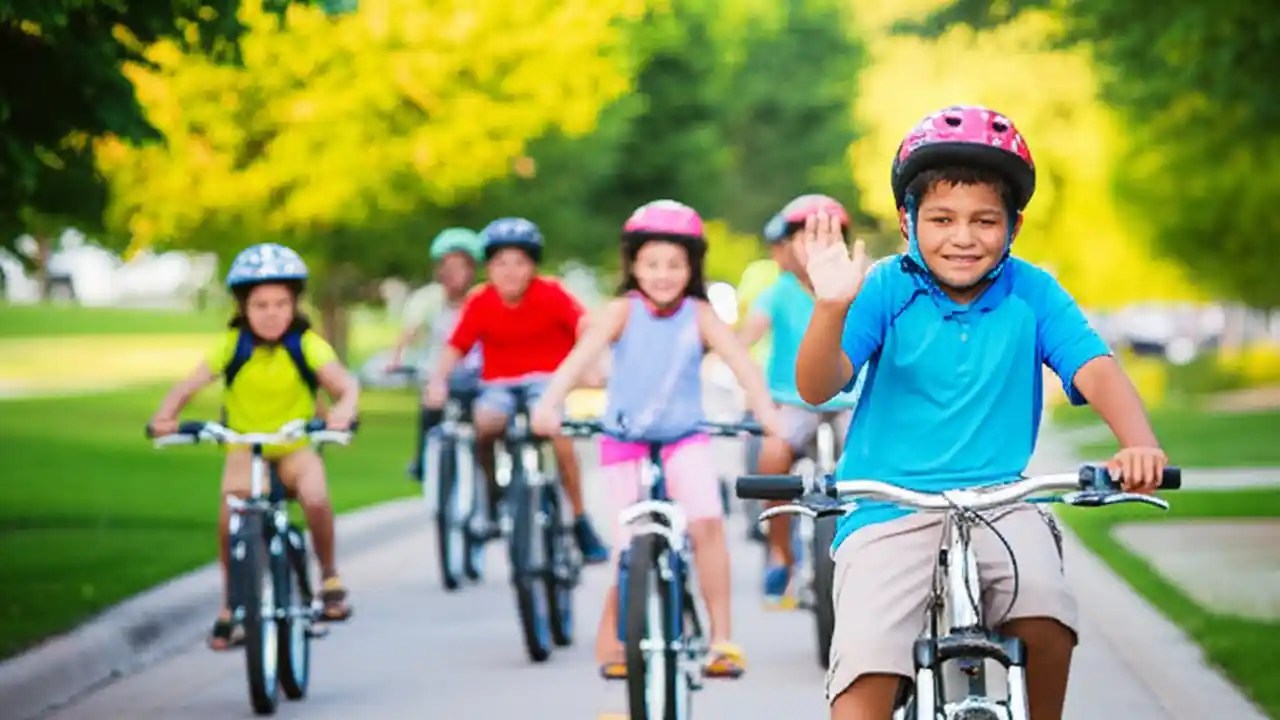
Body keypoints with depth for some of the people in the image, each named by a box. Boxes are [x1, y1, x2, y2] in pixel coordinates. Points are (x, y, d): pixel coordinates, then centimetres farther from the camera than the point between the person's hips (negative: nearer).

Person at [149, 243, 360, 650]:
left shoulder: (307, 345, -11)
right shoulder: (232, 346, -9)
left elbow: (345, 383, -24)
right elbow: (190, 384, -18)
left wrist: (344, 409, -47)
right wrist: (165, 416, -38)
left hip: (295, 447, 0)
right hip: (244, 446, 0)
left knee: (315, 497, -30)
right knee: (232, 510, -27)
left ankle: (329, 575, -2)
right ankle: (230, 605, -9)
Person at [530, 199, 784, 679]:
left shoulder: (699, 315, -5)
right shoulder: (623, 311, -8)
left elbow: (740, 360, -17)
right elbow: (583, 354, -23)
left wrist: (766, 411, -33)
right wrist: (549, 404, -39)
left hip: (684, 437, 0)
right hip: (624, 439, 0)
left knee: (706, 522, -21)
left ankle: (721, 638, -12)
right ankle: (611, 639, 21)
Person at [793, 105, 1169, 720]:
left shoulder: (1032, 295, 1)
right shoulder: (885, 291, -5)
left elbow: (1096, 371, -10)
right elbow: (817, 388, -15)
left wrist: (1138, 443, -31)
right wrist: (831, 308, -35)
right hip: (888, 510, -1)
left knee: (1045, 615, -26)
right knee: (865, 666, -19)